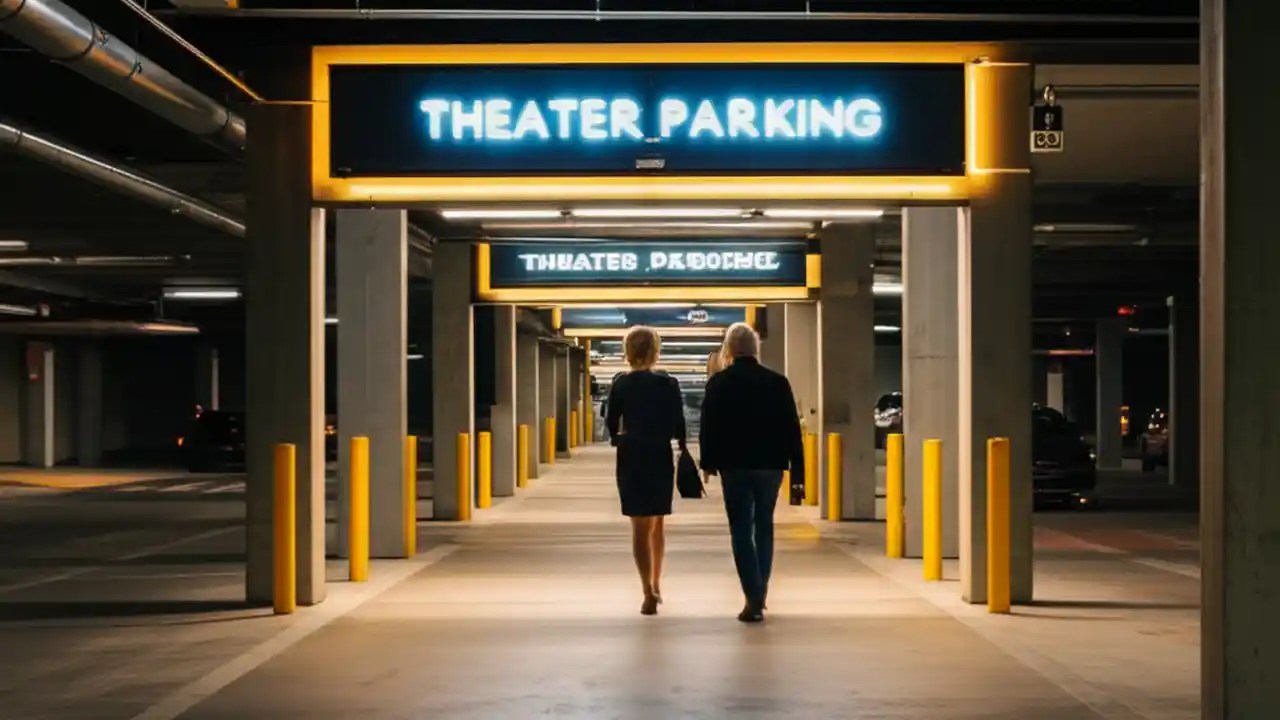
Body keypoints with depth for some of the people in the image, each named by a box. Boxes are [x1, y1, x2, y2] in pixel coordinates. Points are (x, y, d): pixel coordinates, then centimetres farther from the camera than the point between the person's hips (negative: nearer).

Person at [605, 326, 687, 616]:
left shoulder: (621, 384, -4)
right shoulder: (668, 384, -5)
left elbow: (611, 426, 2)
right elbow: (678, 427, -5)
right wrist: (684, 455, 10)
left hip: (631, 459, -1)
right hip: (660, 457, 1)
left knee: (641, 526, -2)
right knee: (657, 523, 19)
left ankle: (649, 592, -15)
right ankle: (655, 585, 29)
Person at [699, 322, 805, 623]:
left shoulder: (719, 383, -5)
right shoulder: (777, 382, 1)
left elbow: (708, 427, -5)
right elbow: (792, 428, 0)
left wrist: (709, 462, 8)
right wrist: (797, 469, 2)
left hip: (734, 465, -3)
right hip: (770, 464, 3)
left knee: (742, 531, 0)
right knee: (764, 527, 18)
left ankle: (754, 600, -9)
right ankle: (760, 592, 26)